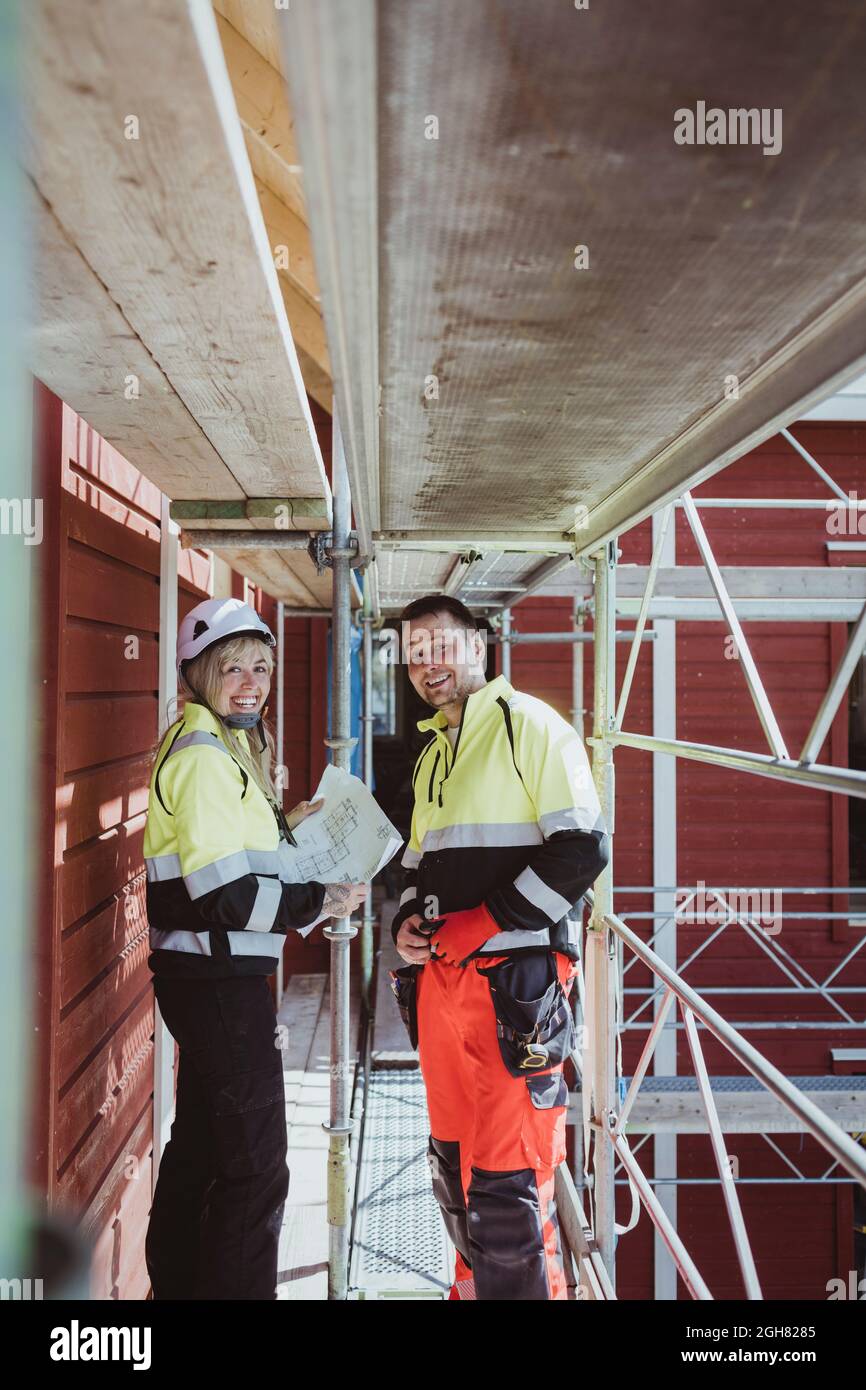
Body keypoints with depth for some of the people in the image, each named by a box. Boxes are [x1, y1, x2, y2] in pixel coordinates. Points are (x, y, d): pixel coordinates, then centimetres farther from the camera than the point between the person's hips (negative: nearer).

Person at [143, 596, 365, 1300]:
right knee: (256, 1167, 1)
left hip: (209, 976, 11)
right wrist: (321, 902, -16)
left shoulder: (225, 746, 13)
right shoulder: (202, 754, -18)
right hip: (218, 976, -11)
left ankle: (178, 1281, 41)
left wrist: (284, 828, 9)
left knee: (200, 1144, 24)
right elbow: (224, 896, -23)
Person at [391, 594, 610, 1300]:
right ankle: (475, 1285, 37)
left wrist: (479, 925, -16)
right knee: (454, 1163, 19)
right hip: (440, 976, 8)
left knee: (506, 1177, -5)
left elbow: (584, 848, -15)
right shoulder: (434, 754, 19)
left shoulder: (528, 724, -6)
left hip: (515, 978, -8)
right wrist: (408, 919, 5)